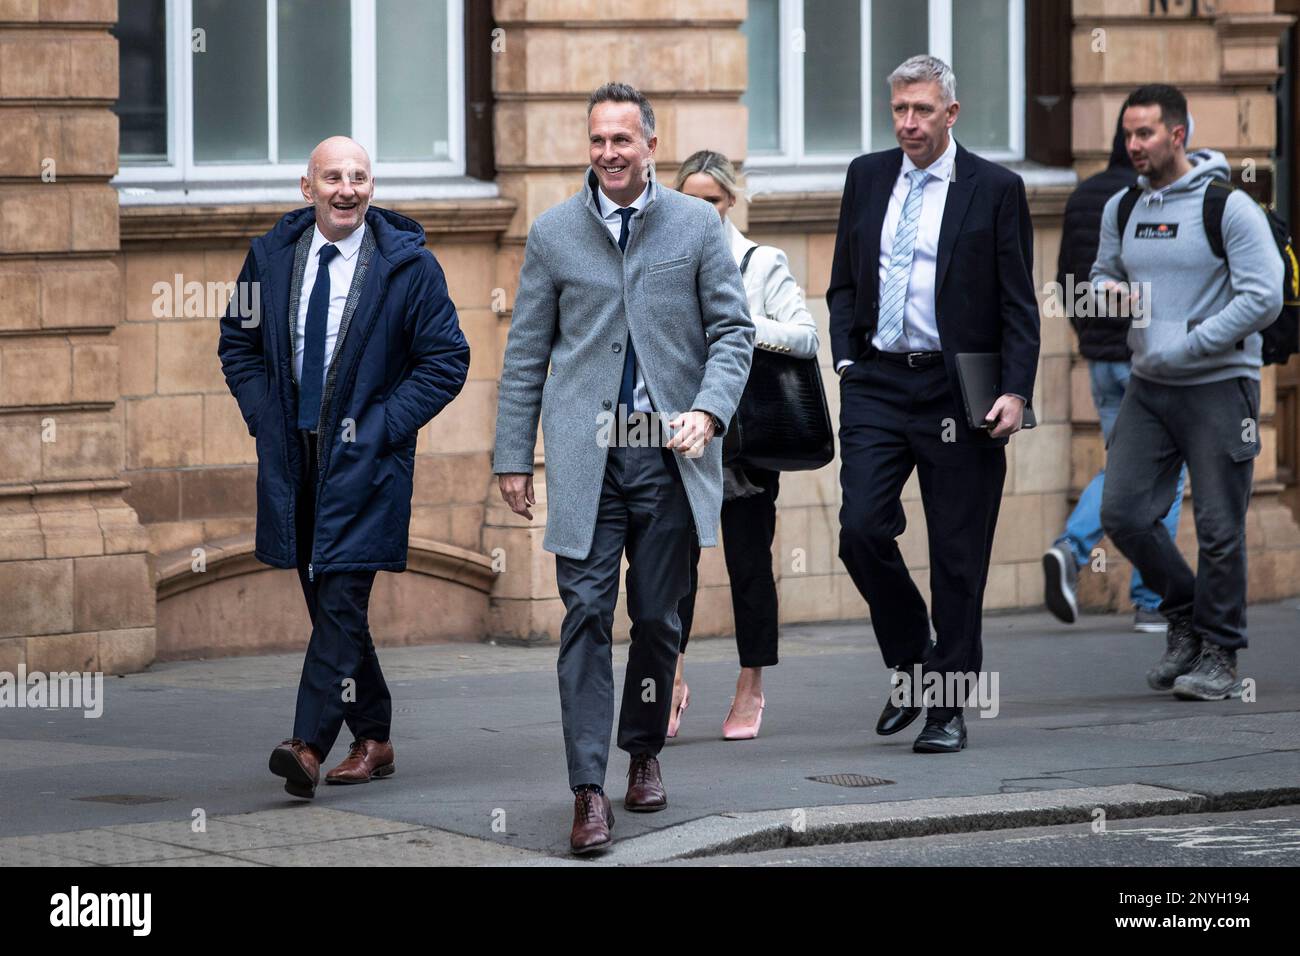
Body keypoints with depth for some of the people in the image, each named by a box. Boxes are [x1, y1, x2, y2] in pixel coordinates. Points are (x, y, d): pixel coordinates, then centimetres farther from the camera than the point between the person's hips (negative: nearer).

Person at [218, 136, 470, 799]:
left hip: (364, 456, -4)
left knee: (342, 596, -14)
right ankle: (372, 740, 21)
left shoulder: (408, 265, -5)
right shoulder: (271, 257, 5)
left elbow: (447, 359, -3)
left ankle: (309, 745, -21)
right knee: (327, 603, 10)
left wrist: (382, 426, -10)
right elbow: (239, 342, 17)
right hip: (291, 456, 5)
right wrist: (265, 417, 4)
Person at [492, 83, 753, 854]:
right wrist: (513, 456, 7)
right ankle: (589, 787, -11)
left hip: (670, 455, 0)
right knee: (587, 611, -8)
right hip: (586, 457, 0)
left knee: (658, 617, 7)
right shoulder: (554, 233, 7)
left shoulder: (697, 225, 5)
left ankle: (645, 750, 28)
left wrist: (708, 411, -13)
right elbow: (527, 352, 10)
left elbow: (733, 331, 4)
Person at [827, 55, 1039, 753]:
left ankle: (948, 709, 9)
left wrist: (1015, 392, -12)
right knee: (862, 527, -10)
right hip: (877, 385, 3)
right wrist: (847, 358, 3)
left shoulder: (995, 190, -1)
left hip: (957, 393, -3)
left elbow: (1018, 304, -2)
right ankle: (909, 667, 12)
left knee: (957, 555, 0)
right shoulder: (866, 178, 11)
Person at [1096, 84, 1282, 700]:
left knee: (1219, 529, -2)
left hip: (1218, 385, -5)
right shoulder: (1121, 209, 9)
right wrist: (1107, 291, -1)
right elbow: (1105, 272, 25)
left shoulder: (1228, 207, -10)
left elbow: (1265, 296, -15)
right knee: (1123, 514, -2)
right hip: (1148, 388, 6)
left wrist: (1186, 345, -18)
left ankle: (1219, 654, 11)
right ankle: (1185, 614, 20)